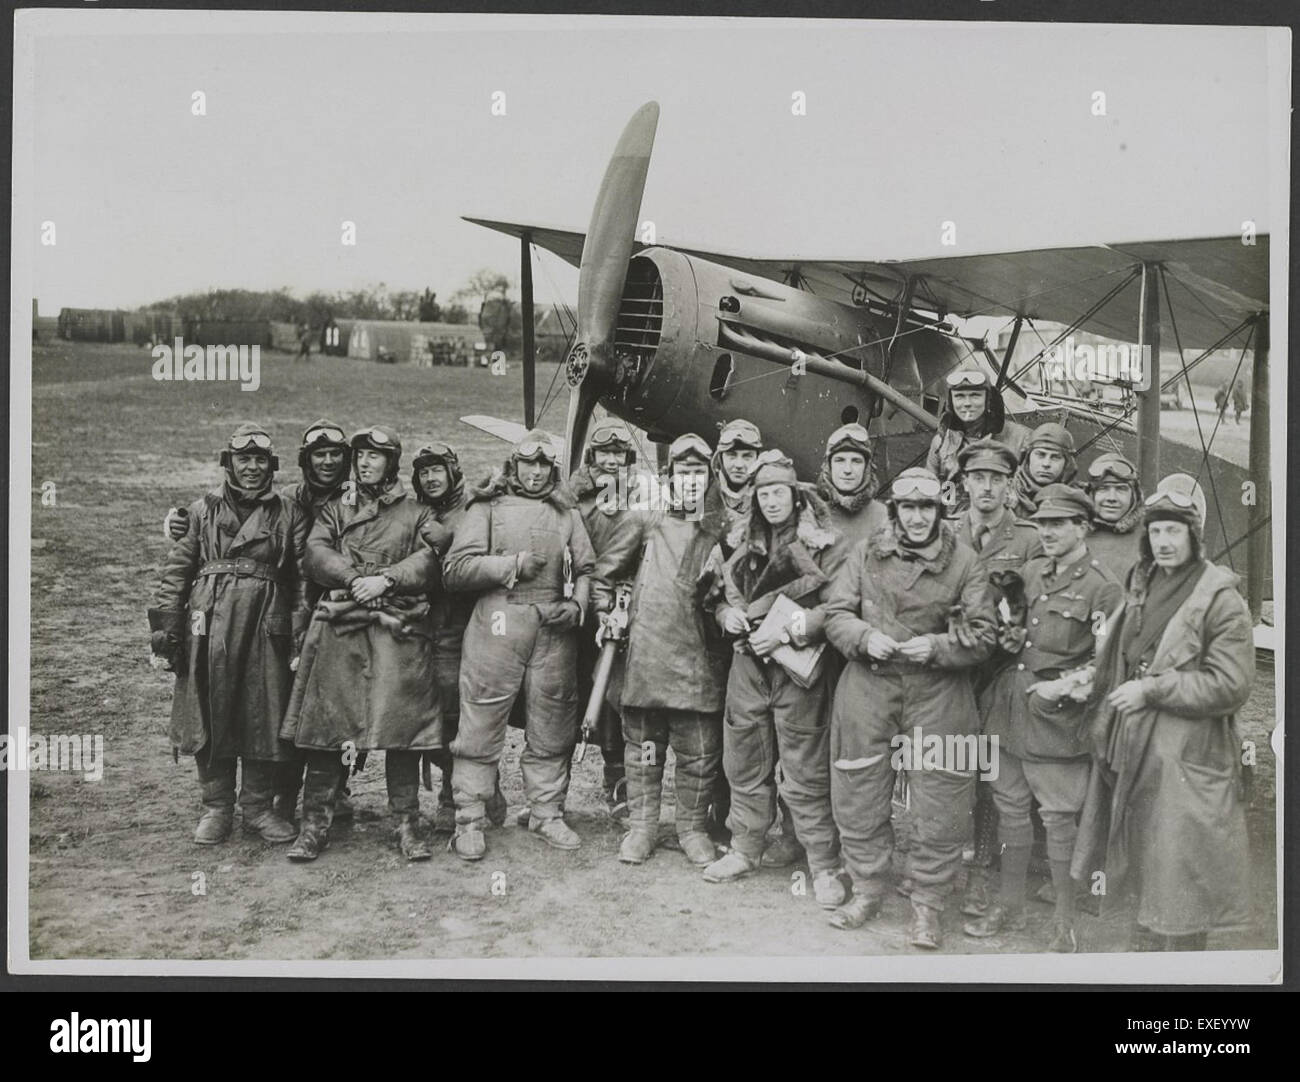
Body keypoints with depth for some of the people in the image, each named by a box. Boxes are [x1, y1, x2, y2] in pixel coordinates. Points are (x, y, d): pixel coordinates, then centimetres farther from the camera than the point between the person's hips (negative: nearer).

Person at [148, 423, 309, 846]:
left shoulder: (289, 514, 8)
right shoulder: (203, 510, 10)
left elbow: (303, 577, 3)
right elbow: (176, 570, 8)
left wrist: (301, 630, -6)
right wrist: (164, 624, 0)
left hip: (266, 628, 0)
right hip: (210, 628, 0)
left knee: (264, 717, 3)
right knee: (211, 716, 4)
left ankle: (258, 807, 17)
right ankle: (217, 808, 17)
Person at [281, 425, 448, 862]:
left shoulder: (417, 514, 14)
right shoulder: (334, 510, 18)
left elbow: (429, 561, -2)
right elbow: (315, 554, 2)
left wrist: (386, 580, -15)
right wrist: (358, 580, -13)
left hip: (399, 632, -1)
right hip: (339, 630, 1)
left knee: (402, 725, -2)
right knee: (326, 726, -1)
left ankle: (408, 825, 7)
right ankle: (315, 825, 8)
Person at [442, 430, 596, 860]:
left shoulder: (567, 512, 19)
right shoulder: (486, 506, 8)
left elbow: (586, 569, 15)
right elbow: (455, 568, -1)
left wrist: (577, 604, -4)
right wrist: (512, 564, -9)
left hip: (555, 627, 3)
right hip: (498, 623, -3)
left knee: (552, 727, 8)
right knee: (482, 725, -3)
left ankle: (547, 814, 20)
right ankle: (469, 821, 5)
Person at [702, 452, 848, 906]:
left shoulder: (824, 544, -5)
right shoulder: (743, 542, 12)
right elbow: (722, 595, 22)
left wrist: (786, 631, -18)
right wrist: (727, 613, 0)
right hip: (747, 664, 6)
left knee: (806, 774, -3)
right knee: (744, 765, 13)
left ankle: (825, 867, 8)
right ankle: (745, 850, 28)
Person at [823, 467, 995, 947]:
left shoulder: (965, 564, -1)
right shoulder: (865, 554, 4)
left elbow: (982, 637, -2)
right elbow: (836, 613, 4)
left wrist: (935, 647, -18)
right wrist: (866, 637, -15)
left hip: (939, 691, -1)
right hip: (868, 685, 2)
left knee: (941, 806, 2)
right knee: (858, 797, 9)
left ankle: (926, 905, 19)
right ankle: (867, 889, 29)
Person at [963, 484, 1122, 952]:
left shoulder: (1103, 588, -8)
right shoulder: (1031, 572, 11)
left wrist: (1066, 685, -21)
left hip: (1057, 717, -6)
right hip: (1009, 711, 6)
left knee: (1059, 818, 2)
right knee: (1010, 809, 15)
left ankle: (1065, 922, 16)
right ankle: (1010, 906, 29)